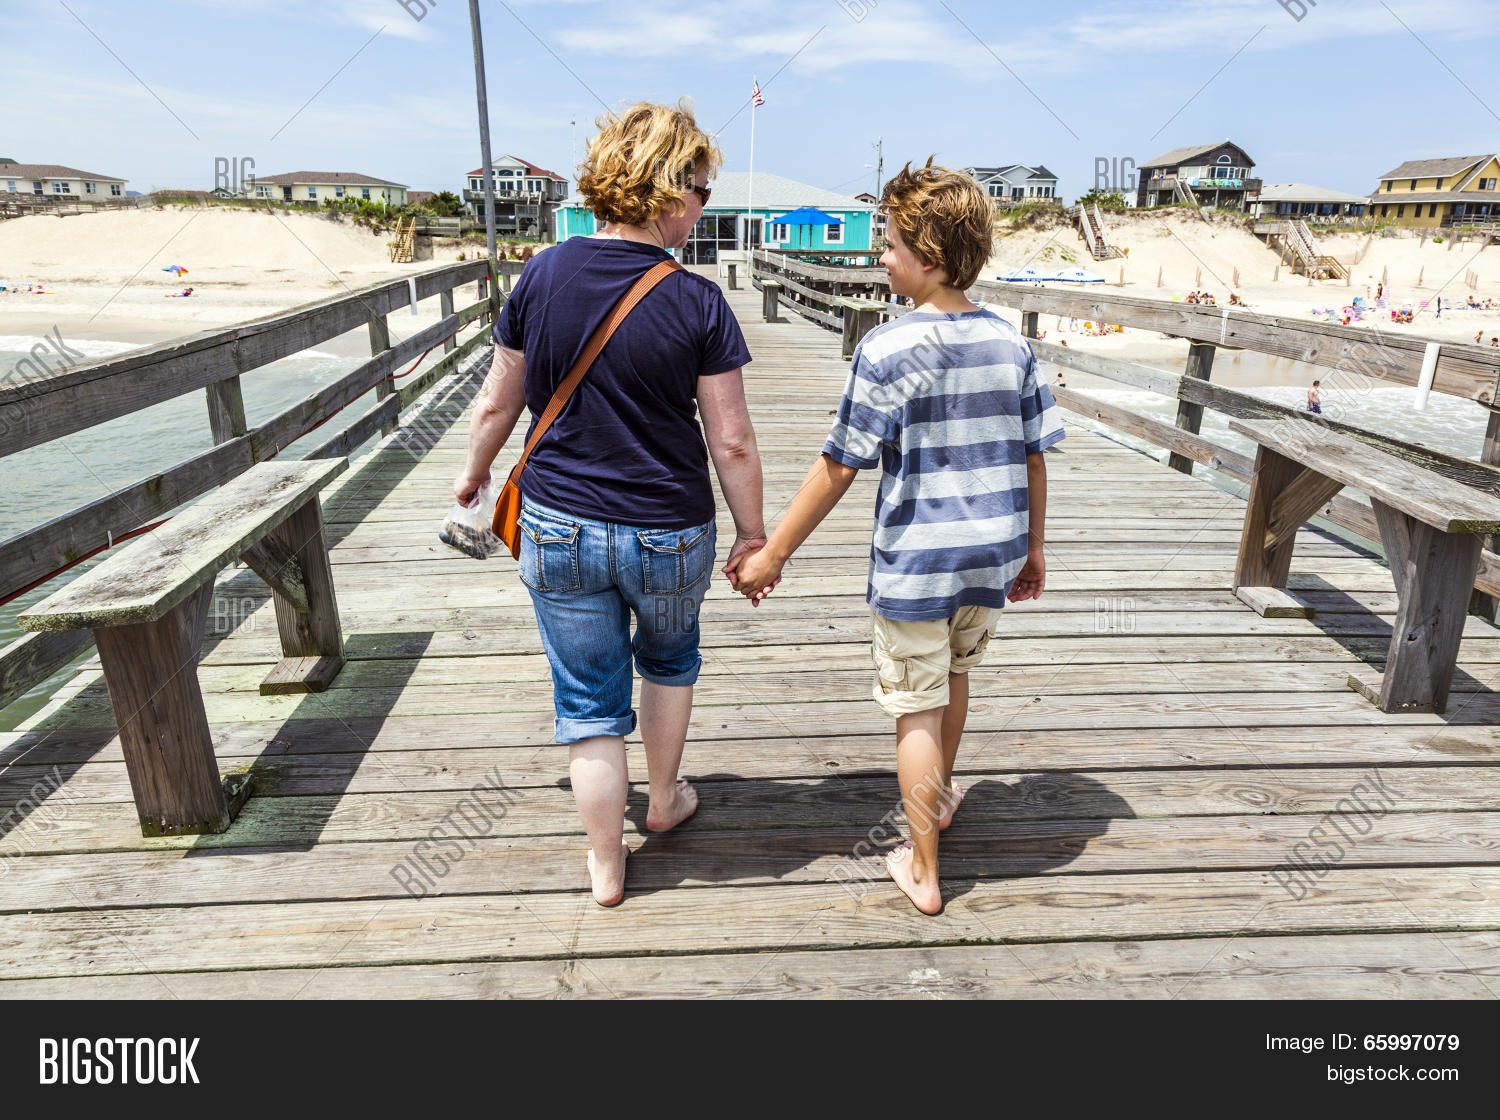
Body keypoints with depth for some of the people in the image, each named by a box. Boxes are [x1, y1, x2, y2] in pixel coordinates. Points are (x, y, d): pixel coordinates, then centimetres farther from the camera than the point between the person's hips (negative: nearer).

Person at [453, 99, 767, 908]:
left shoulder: (543, 275, -5)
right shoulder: (696, 302, -13)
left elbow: (498, 403, 4)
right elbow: (731, 443, -11)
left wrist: (473, 472, 21)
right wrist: (753, 535, 3)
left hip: (558, 528, 2)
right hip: (669, 534, -1)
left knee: (589, 703, 14)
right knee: (667, 658, 28)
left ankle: (607, 867, 28)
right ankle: (664, 799, 46)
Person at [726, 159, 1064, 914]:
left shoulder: (887, 350, -16)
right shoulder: (1009, 343, 0)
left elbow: (839, 467, -16)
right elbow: (1033, 457, 5)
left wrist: (773, 553, -8)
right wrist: (1032, 547, 17)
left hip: (915, 560, -6)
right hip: (991, 554, 6)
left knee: (917, 708, 8)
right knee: (954, 673, 27)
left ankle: (923, 869, 21)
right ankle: (940, 795, 51)